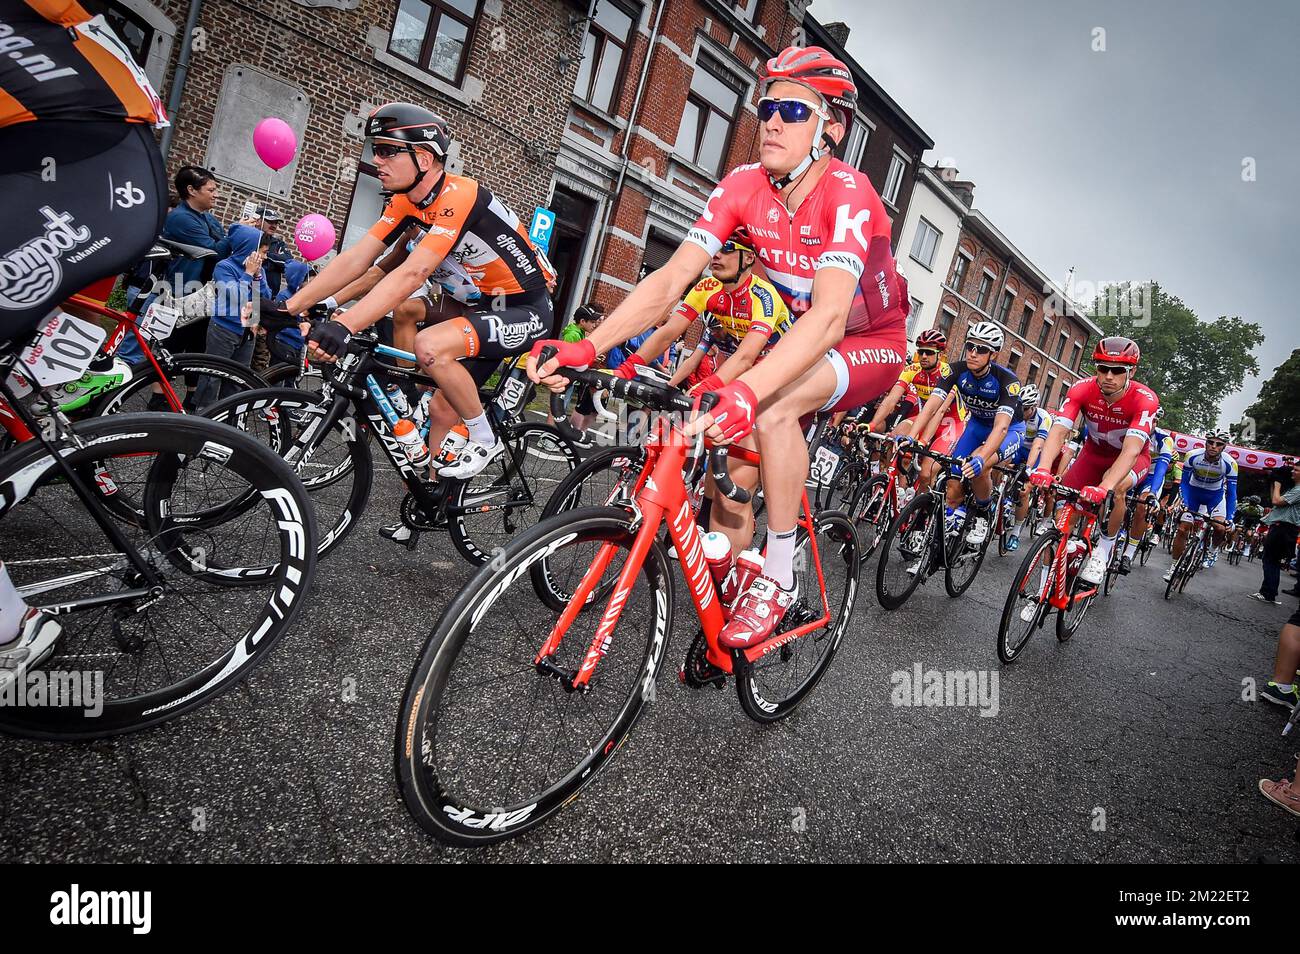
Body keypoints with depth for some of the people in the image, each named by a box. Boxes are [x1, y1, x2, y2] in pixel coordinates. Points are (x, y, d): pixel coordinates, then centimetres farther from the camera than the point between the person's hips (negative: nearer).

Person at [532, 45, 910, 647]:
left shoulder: (847, 193, -28)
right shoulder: (744, 185, -13)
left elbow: (830, 315, -44)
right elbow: (672, 279, -22)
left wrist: (745, 392, -60)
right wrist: (586, 347, -36)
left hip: (873, 344, -6)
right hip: (809, 339, 6)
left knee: (772, 408, -33)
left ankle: (779, 579, -18)